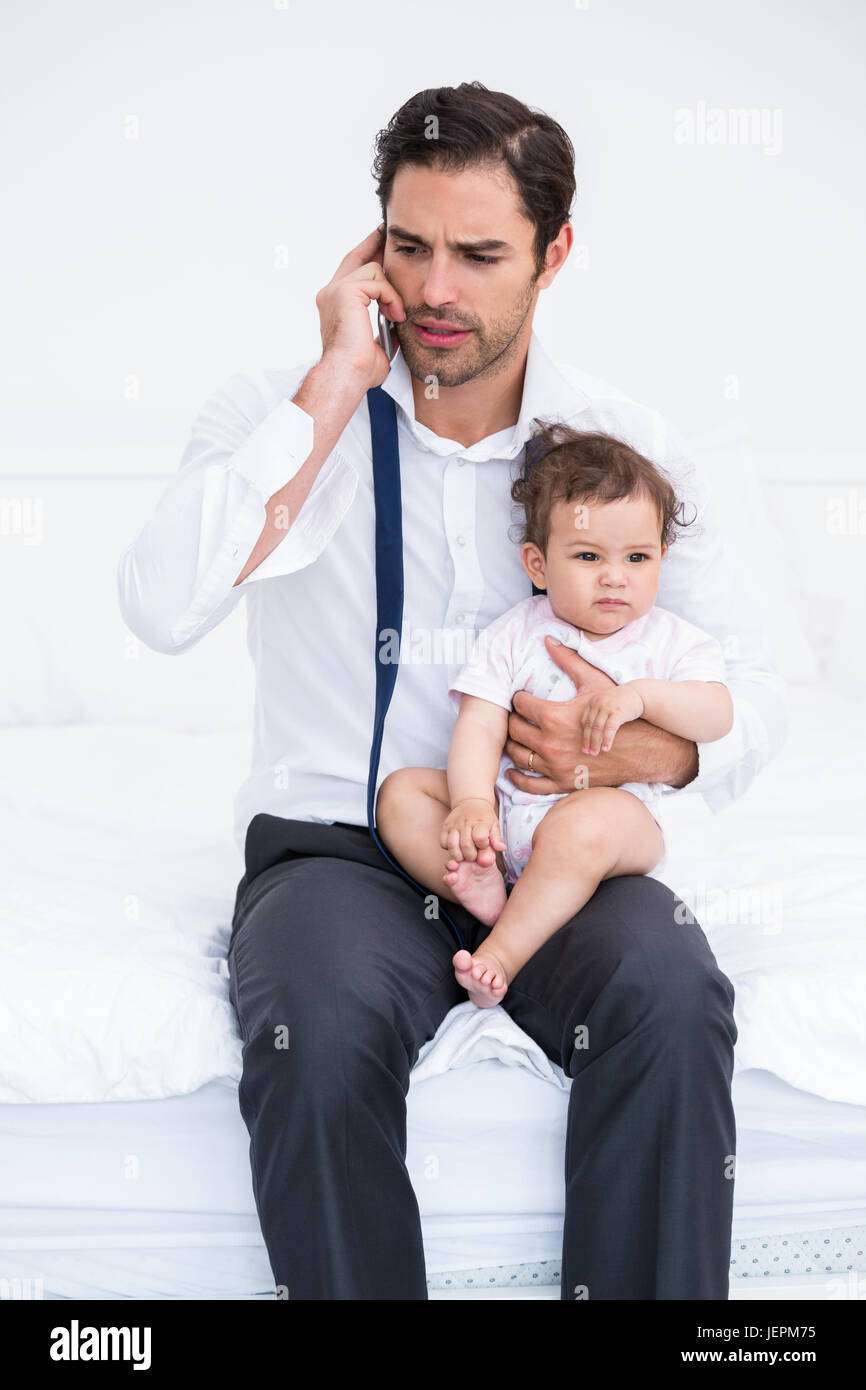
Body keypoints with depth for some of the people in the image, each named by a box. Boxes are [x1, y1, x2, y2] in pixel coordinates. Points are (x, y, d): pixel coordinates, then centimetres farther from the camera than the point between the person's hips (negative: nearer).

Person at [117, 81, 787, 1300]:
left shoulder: (627, 445, 4)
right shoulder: (280, 411, -1)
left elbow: (753, 687, 7)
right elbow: (162, 608, -20)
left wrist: (643, 749, -17)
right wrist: (337, 385, -16)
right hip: (338, 845, -1)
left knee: (673, 997, -30)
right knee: (322, 1020, -33)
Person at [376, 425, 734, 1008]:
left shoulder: (670, 639, 6)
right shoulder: (515, 634, 8)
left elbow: (718, 715, -8)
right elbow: (479, 729, -2)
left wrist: (643, 695, -23)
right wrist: (471, 803, -20)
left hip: (616, 808, -3)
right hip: (504, 811, 4)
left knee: (581, 828, -38)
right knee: (401, 792, -13)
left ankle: (503, 954, -30)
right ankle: (486, 891, -33)